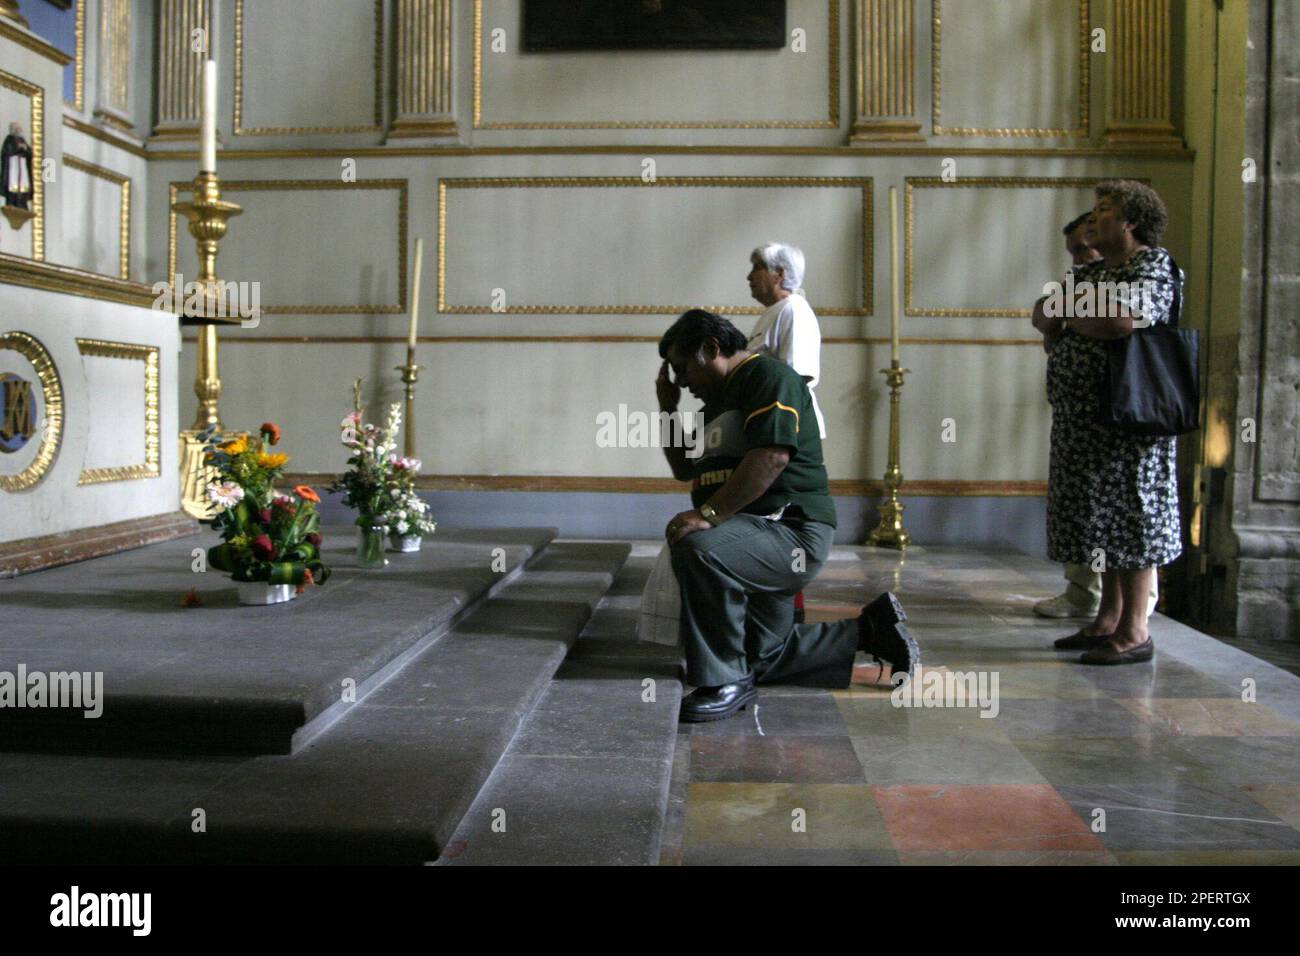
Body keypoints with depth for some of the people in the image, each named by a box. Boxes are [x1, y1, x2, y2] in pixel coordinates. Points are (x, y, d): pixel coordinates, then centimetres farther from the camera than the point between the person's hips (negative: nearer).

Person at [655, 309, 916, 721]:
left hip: (792, 531, -11)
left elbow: (773, 456, -27)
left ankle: (725, 682, -25)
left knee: (697, 549, -37)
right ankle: (869, 631, 26)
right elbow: (684, 468, 27)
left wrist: (707, 513, -32)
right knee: (763, 659, 18)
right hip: (759, 535, 11)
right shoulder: (717, 399, 20)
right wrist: (667, 408, 16)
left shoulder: (768, 375, -11)